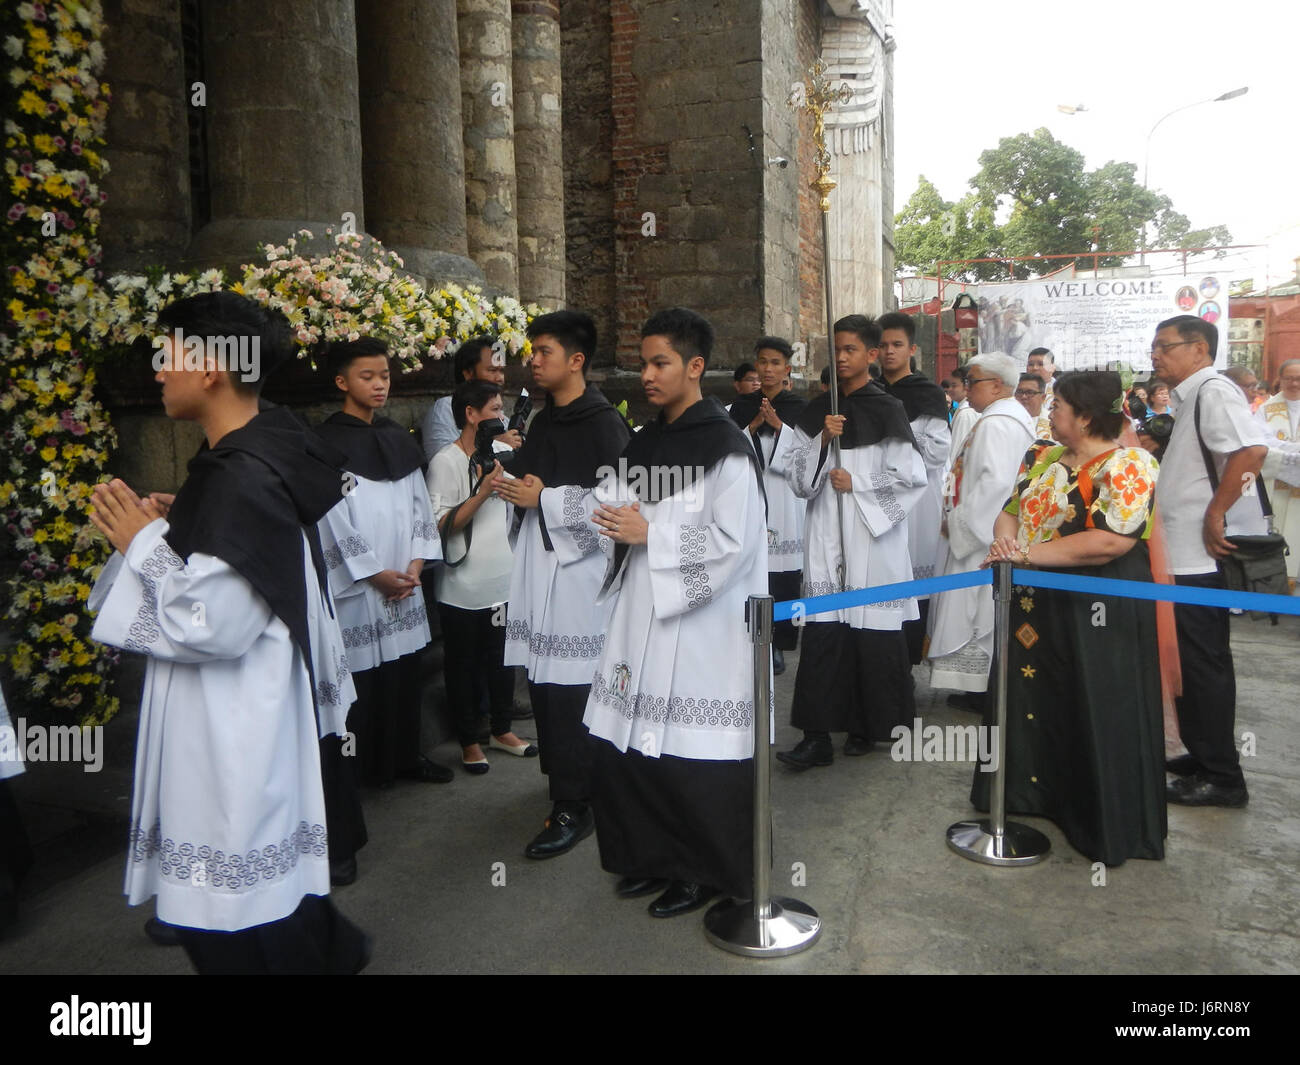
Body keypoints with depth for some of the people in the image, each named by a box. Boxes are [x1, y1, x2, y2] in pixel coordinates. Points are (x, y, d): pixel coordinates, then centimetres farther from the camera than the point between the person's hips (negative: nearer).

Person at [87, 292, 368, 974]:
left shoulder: (243, 478, -24)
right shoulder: (250, 458, 7)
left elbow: (214, 624, -26)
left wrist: (142, 545, -14)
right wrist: (165, 529, 7)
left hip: (231, 728, -10)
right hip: (229, 711, 10)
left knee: (241, 934, 7)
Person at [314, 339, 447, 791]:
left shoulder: (399, 439, 12)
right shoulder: (328, 443, -7)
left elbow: (419, 504, 11)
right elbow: (334, 518, -11)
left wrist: (416, 564, 0)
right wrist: (376, 574, -11)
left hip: (405, 583, 6)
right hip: (358, 584, -6)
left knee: (406, 670, 11)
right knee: (362, 674, 0)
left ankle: (406, 755, 25)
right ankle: (366, 767, 14)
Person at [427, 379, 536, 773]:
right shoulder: (446, 462, -11)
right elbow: (441, 525, -17)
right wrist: (482, 493, -24)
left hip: (503, 581, 6)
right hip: (463, 589, -6)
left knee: (502, 659, 16)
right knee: (464, 666, 8)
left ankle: (502, 730, 32)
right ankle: (469, 741, 21)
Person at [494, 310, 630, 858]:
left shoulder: (603, 424, -9)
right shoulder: (543, 421, 17)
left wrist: (543, 498, -16)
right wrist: (512, 483, 6)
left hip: (578, 567, -8)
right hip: (537, 565, 8)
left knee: (570, 687, -6)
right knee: (543, 681, 12)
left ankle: (574, 807, 4)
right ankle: (561, 776, 30)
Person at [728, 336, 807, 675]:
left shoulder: (799, 409, 7)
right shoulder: (741, 407, 11)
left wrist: (779, 426, -13)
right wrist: (752, 427, -8)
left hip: (785, 502, -1)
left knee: (785, 577, -1)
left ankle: (778, 646, 8)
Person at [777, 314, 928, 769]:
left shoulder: (887, 411, -3)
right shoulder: (819, 411, 11)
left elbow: (911, 477, -8)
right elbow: (799, 480, 7)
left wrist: (855, 484, -8)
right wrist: (821, 440, -8)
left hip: (872, 541, -4)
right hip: (826, 539, 4)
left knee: (872, 633, 2)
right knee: (821, 633, -1)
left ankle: (868, 725, 19)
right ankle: (817, 735, 1)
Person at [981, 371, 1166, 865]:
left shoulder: (1128, 466, -14)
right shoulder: (1042, 458, 10)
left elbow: (1112, 541, -26)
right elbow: (1011, 510, 12)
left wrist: (1029, 552, -22)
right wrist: (1005, 546, -12)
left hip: (1100, 614, -7)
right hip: (1036, 605, 7)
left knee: (1093, 712, 3)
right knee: (1031, 700, 15)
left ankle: (1106, 822, 19)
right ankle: (1030, 790, 33)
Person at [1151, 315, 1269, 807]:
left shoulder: (1213, 390, -14)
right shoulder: (1190, 398, 16)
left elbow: (1252, 449, -30)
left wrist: (1215, 516, -26)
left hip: (1202, 555, -10)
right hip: (1184, 554, 10)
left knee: (1203, 662, -3)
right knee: (1190, 660, 16)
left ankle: (1221, 776, 7)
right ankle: (1201, 754, 28)